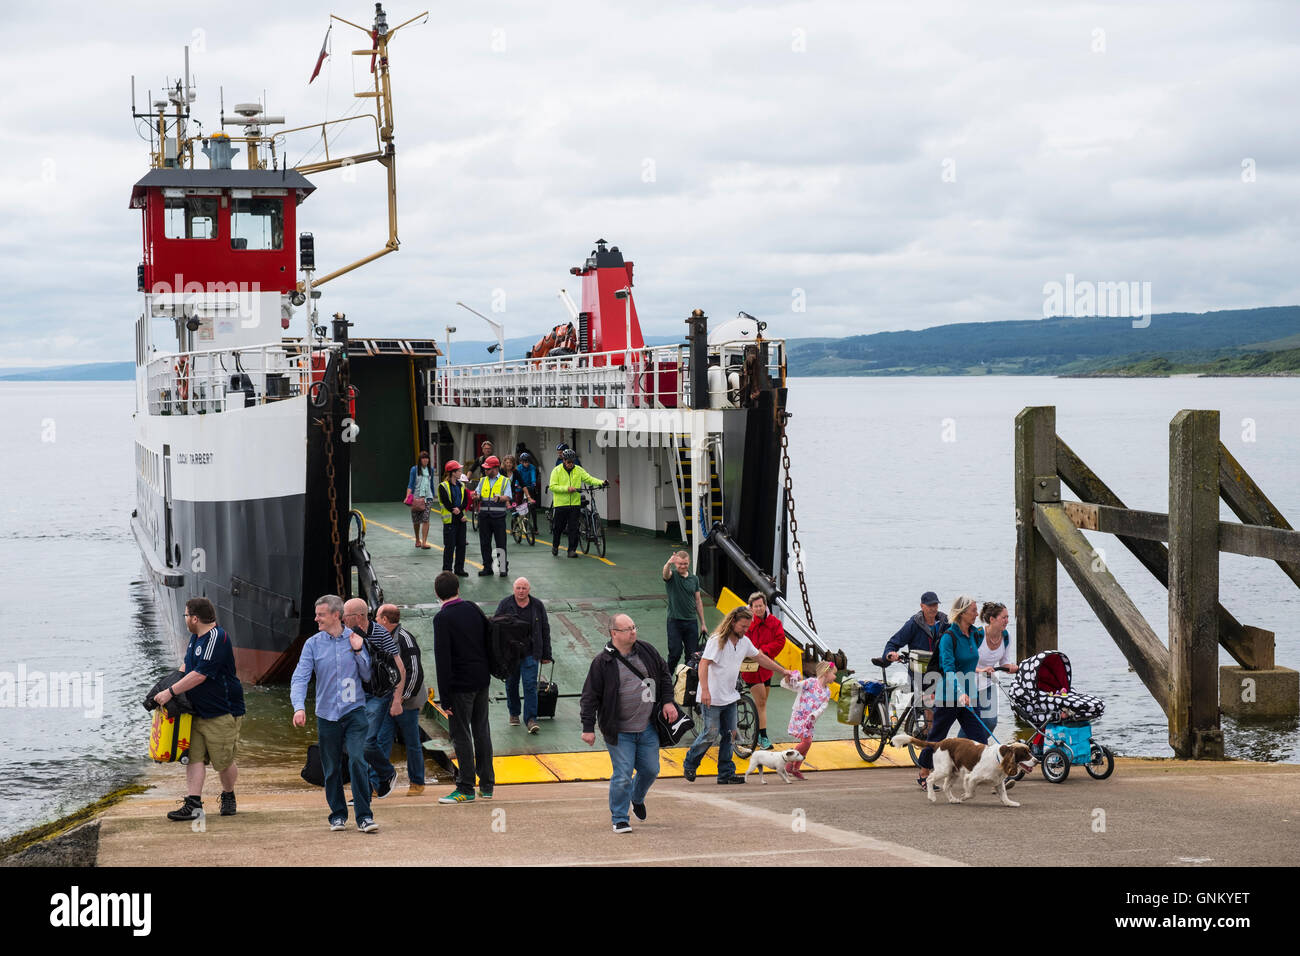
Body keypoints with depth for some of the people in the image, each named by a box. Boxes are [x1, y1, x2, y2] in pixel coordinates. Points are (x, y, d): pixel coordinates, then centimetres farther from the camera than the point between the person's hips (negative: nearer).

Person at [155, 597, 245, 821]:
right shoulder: (196, 637, 11)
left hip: (222, 713, -8)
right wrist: (170, 684, 9)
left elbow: (200, 675, -24)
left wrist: (171, 692, -18)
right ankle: (193, 804, -5)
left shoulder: (217, 639, -20)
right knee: (193, 756, -2)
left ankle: (228, 796, 25)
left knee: (223, 761, 1)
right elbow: (187, 665, 26)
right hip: (197, 711, 8)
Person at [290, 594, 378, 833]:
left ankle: (364, 816, -11)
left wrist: (358, 651, -8)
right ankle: (338, 814, 24)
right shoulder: (313, 644, 2)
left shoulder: (355, 639, 3)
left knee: (358, 760, -15)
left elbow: (367, 676, 7)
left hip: (354, 711, -1)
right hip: (327, 713, 1)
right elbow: (300, 677, -6)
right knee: (331, 768, 8)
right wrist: (299, 707, -21)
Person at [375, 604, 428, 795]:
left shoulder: (405, 639, -15)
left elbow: (415, 671, -18)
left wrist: (402, 696, -19)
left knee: (412, 743, 4)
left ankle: (417, 783, 15)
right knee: (382, 741, 1)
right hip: (388, 702, 8)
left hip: (407, 702, -8)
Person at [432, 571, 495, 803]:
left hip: (460, 684, -6)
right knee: (482, 731, 14)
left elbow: (442, 659, -17)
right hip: (482, 680, 6)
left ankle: (466, 789, 2)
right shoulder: (473, 609, 5)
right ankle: (487, 786, 19)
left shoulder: (442, 618, -14)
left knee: (461, 736, 0)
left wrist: (445, 697, -15)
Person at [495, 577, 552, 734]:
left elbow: (545, 631, 7)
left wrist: (546, 655, 7)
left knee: (530, 685, -8)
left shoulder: (537, 606, 1)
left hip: (530, 654, -1)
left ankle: (530, 719, -7)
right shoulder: (505, 605, -3)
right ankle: (514, 713, 31)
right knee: (511, 684, 12)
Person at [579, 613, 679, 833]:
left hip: (647, 728, 5)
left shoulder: (647, 651, 3)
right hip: (619, 732, -5)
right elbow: (590, 696, -8)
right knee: (622, 775, -6)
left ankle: (637, 798, 43)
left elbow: (664, 675, 17)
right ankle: (619, 819, 10)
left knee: (651, 769, 12)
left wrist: (668, 701, 7)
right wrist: (588, 728, -10)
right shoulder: (603, 662, -11)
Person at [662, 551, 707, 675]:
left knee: (692, 655, 4)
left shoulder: (694, 579, 11)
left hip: (691, 621, 4)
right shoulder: (672, 575, -3)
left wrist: (702, 624, 12)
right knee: (675, 653, -6)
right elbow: (666, 573, -29)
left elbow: (698, 601, 14)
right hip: (675, 621, -4)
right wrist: (668, 563, -54)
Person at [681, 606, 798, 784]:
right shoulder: (717, 640, -15)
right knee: (711, 734, -6)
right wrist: (705, 690, -29)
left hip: (730, 697, 7)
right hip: (712, 697, -7)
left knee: (729, 734, 5)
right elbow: (703, 664, -20)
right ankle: (689, 765, 14)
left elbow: (761, 657, 23)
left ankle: (726, 773, 11)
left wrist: (783, 671, 26)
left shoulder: (744, 642, 9)